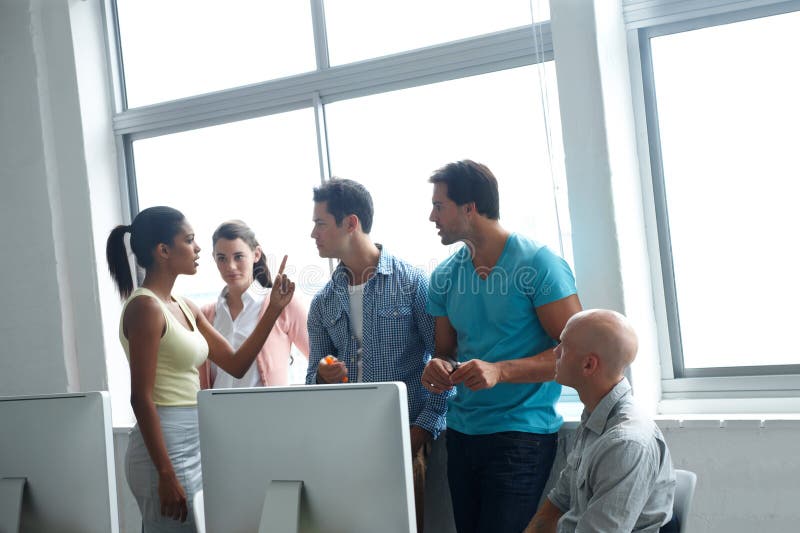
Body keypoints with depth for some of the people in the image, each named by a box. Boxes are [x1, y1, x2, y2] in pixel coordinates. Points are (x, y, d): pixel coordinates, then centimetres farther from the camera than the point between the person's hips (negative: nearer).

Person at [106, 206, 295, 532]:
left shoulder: (185, 308, 13)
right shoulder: (145, 306, -13)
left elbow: (235, 364, 14)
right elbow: (141, 398, -17)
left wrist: (273, 309, 7)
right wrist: (166, 475, -20)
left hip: (193, 445, 9)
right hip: (165, 448, -9)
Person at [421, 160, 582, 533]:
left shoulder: (538, 263, -10)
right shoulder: (445, 276, 9)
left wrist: (500, 371, -24)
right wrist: (439, 367, -7)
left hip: (522, 434, -6)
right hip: (462, 431, 6)